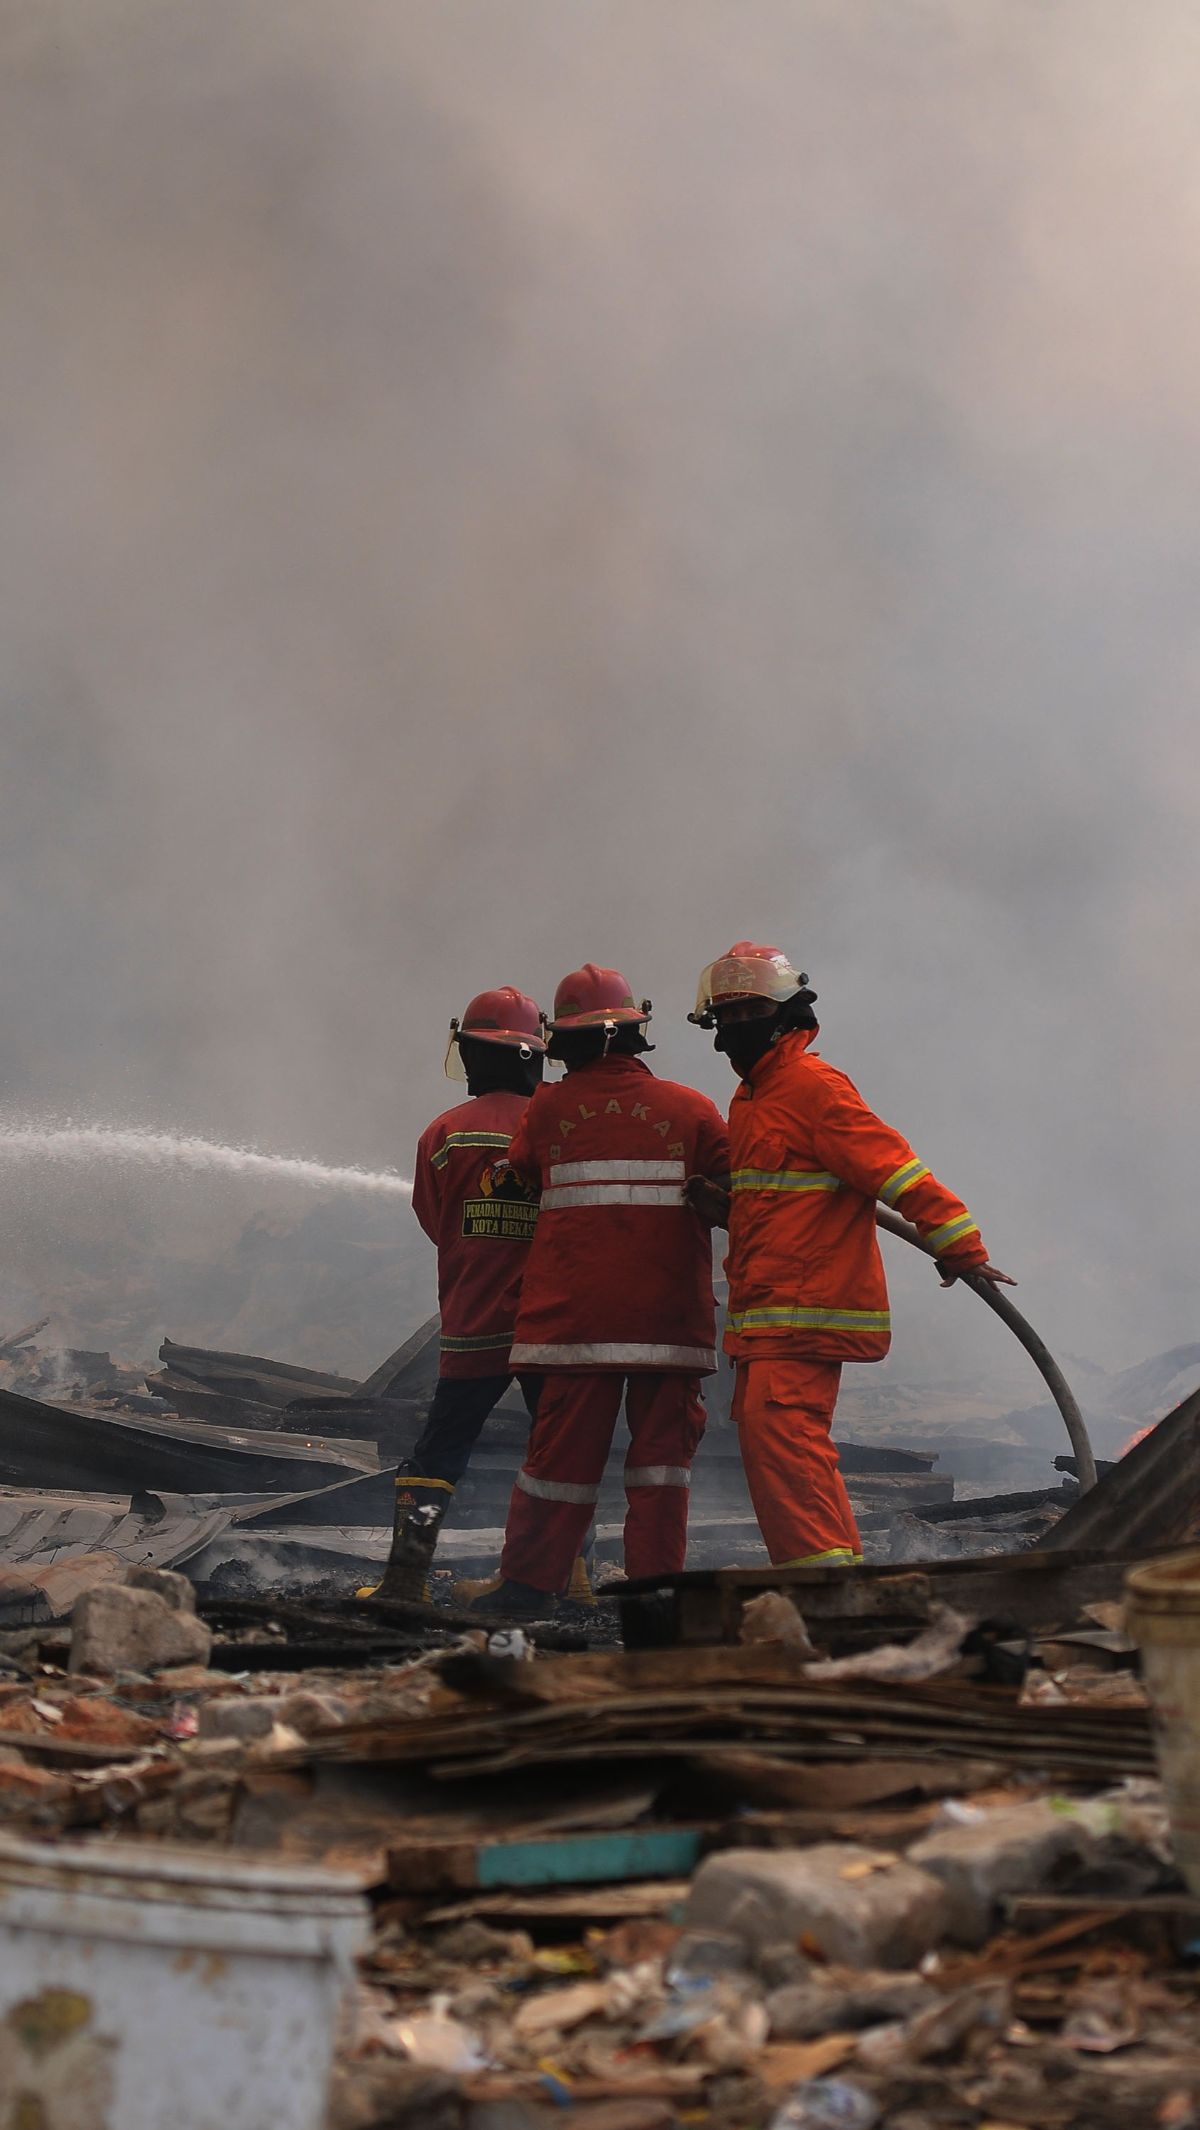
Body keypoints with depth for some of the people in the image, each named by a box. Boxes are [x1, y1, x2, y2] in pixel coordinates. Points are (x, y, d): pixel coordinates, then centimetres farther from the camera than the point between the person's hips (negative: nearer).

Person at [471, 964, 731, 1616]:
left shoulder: (545, 1110, 2)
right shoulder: (690, 1110, 2)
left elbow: (520, 1178, 15)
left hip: (574, 1312, 0)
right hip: (668, 1317, 0)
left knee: (562, 1448, 5)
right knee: (660, 1450, 5)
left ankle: (528, 1582, 9)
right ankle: (654, 1579, 1)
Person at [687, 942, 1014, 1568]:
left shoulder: (811, 1085, -10)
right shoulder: (752, 1098, 21)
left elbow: (889, 1164, -16)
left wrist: (957, 1241, -20)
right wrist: (721, 1207, 8)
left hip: (806, 1304, -10)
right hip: (767, 1308, 10)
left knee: (777, 1426, -19)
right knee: (778, 1431, 12)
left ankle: (819, 1569, -21)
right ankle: (842, 1568, 17)